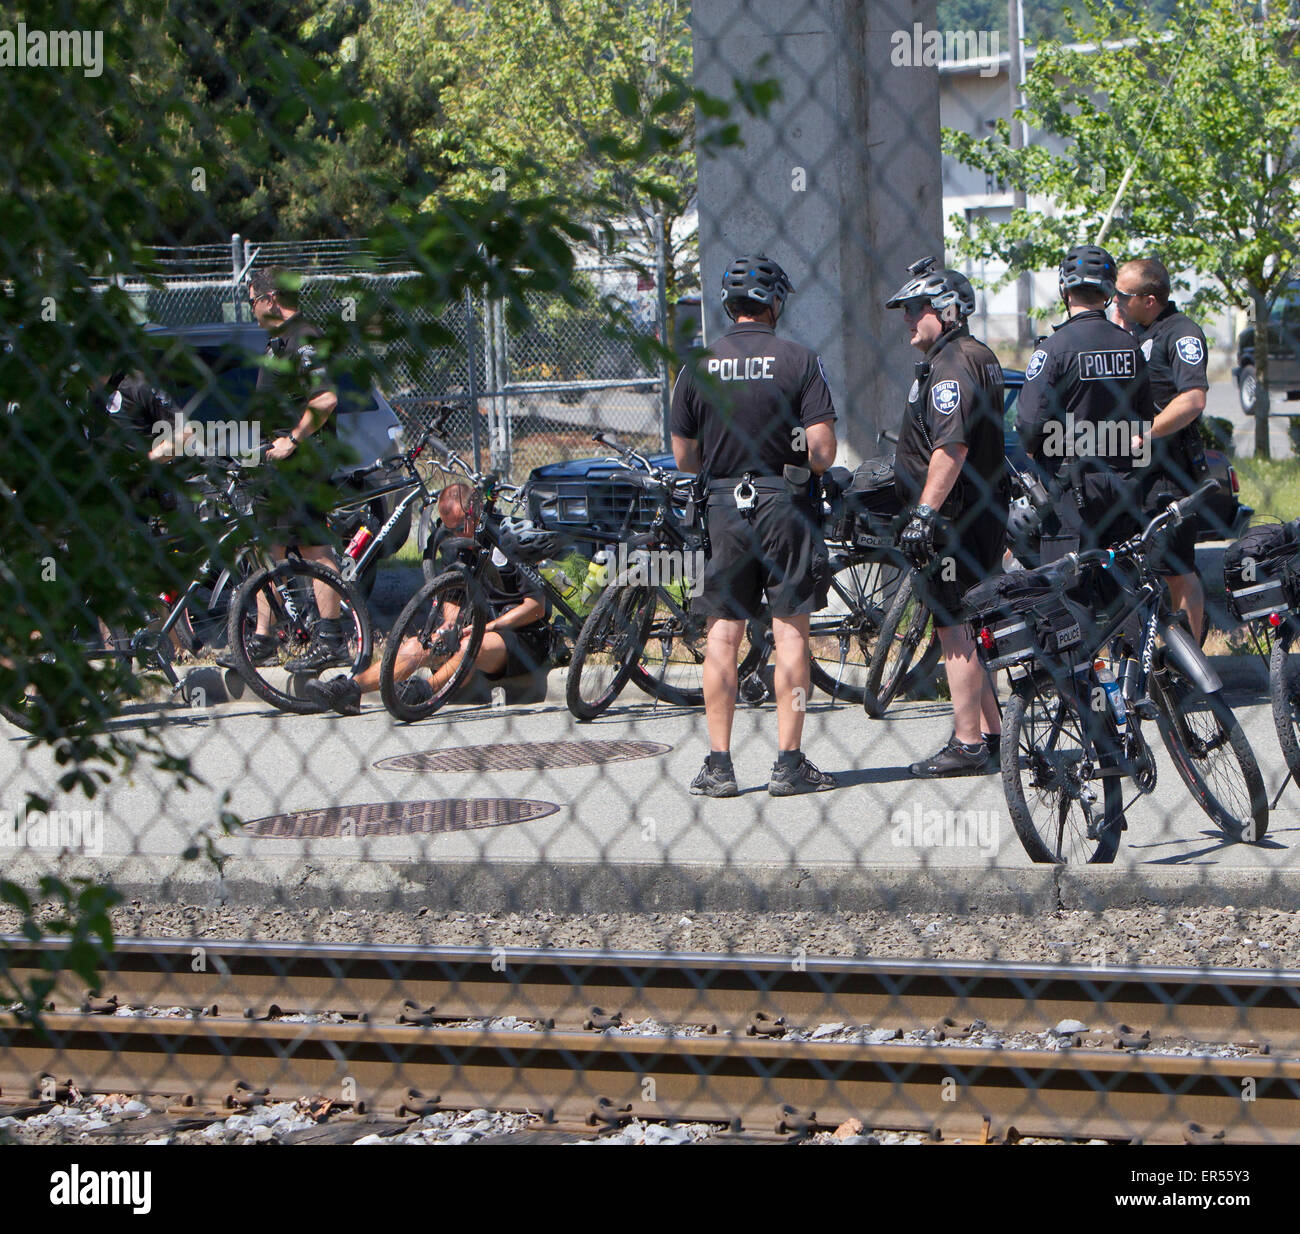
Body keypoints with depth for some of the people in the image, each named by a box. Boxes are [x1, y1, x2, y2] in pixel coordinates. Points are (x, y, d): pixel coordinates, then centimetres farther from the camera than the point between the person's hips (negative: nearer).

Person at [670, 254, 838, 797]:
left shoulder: (698, 365, 2)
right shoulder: (799, 361, -7)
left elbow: (684, 456, 5)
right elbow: (822, 450, -12)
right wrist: (805, 465, 9)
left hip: (724, 507, 2)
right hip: (786, 506, -2)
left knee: (722, 636, 7)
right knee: (790, 632, 2)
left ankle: (718, 764, 6)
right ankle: (789, 762, 0)